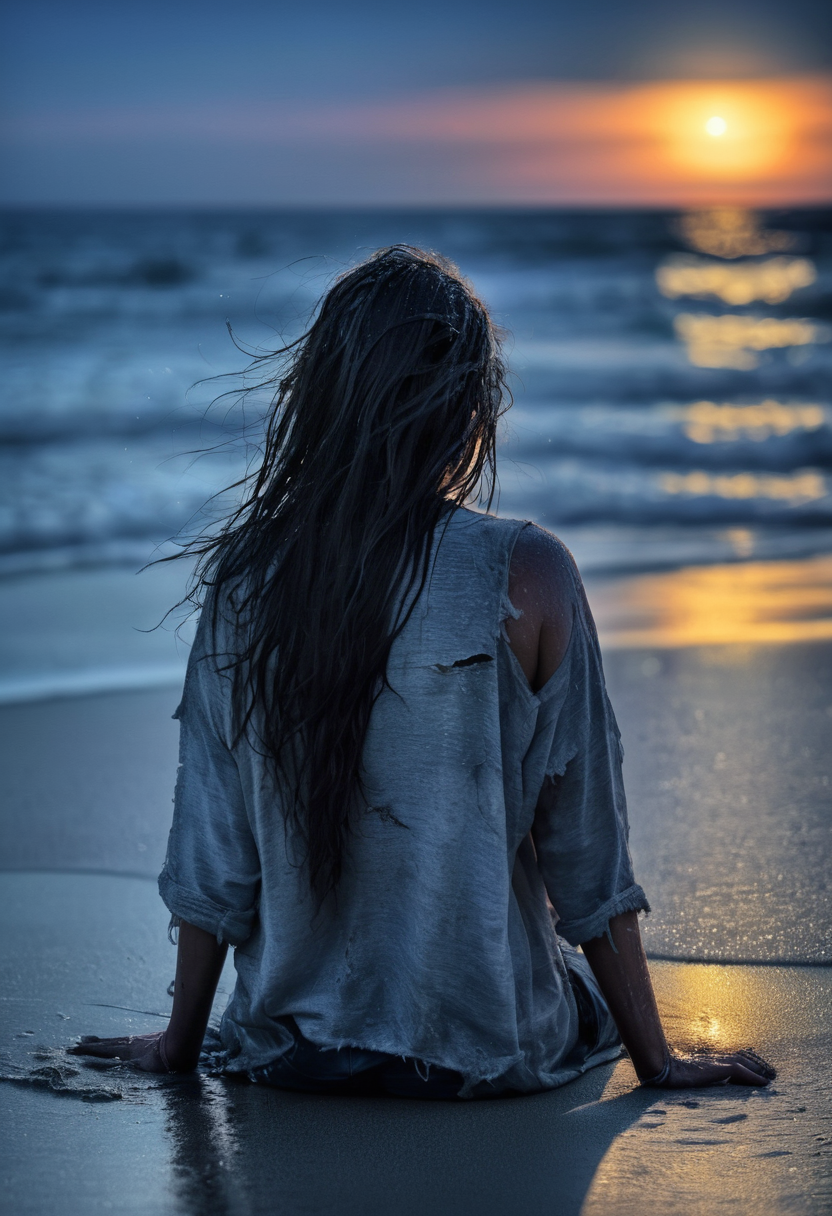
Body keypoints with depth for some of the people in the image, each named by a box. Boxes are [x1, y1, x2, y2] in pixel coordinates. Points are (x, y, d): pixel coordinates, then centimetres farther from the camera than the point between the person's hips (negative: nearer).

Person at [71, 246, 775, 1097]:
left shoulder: (242, 575, -8)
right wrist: (656, 1063, 1)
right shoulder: (525, 577, -17)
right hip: (487, 1052, -3)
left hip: (287, 1052, 3)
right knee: (590, 982, 31)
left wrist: (180, 1039, 11)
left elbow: (212, 850, -3)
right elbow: (588, 855, -11)